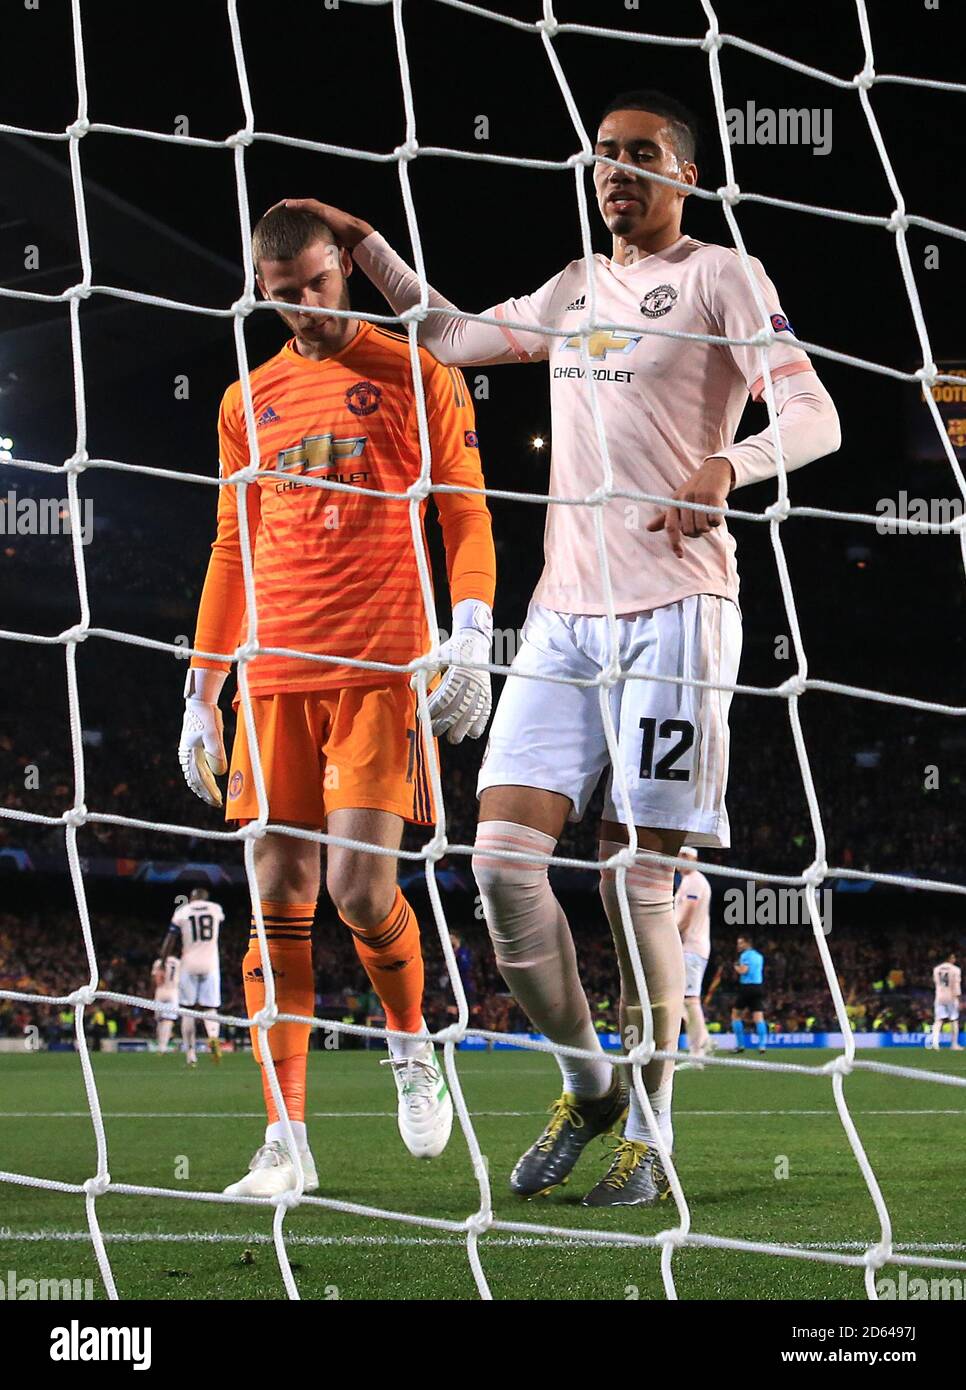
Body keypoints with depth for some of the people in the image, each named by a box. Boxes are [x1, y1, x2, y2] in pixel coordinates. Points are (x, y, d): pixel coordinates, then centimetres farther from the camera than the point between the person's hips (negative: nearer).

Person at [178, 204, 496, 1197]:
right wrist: (199, 694, 16)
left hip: (384, 669, -4)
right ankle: (285, 1141, 4)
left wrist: (470, 636, -15)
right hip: (276, 676, 4)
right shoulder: (249, 401, 16)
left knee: (359, 885, -14)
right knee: (279, 900, 0)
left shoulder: (415, 377, 4)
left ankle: (411, 1045, 16)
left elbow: (466, 517, 1)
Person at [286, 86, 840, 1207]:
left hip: (672, 610, -6)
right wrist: (362, 242, 26)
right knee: (503, 854, -4)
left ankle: (649, 1133, 8)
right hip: (564, 609, 6)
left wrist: (727, 465, -28)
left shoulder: (719, 277, 2)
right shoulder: (577, 289, 21)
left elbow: (814, 418, -9)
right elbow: (453, 337, 34)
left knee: (635, 879, -6)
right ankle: (586, 1086, 14)